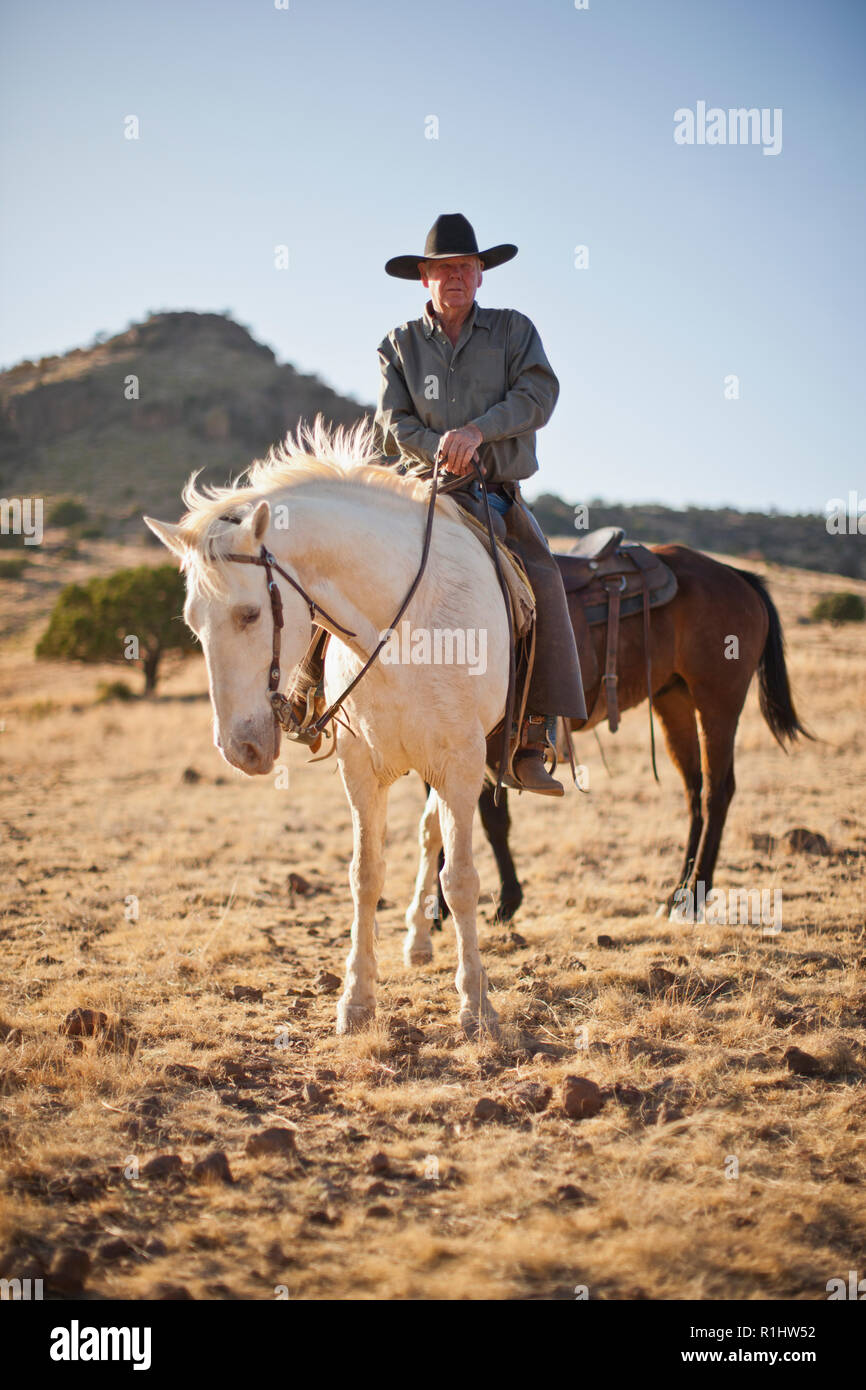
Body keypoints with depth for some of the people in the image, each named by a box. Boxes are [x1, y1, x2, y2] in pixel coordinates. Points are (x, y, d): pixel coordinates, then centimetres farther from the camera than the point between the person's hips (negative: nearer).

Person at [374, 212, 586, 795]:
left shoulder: (513, 330, 10)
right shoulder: (400, 344, 12)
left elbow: (538, 394, -5)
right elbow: (394, 423, 4)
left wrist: (477, 430, -20)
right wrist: (439, 452, -17)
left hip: (499, 494, 0)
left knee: (544, 584, -22)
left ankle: (533, 740, -21)